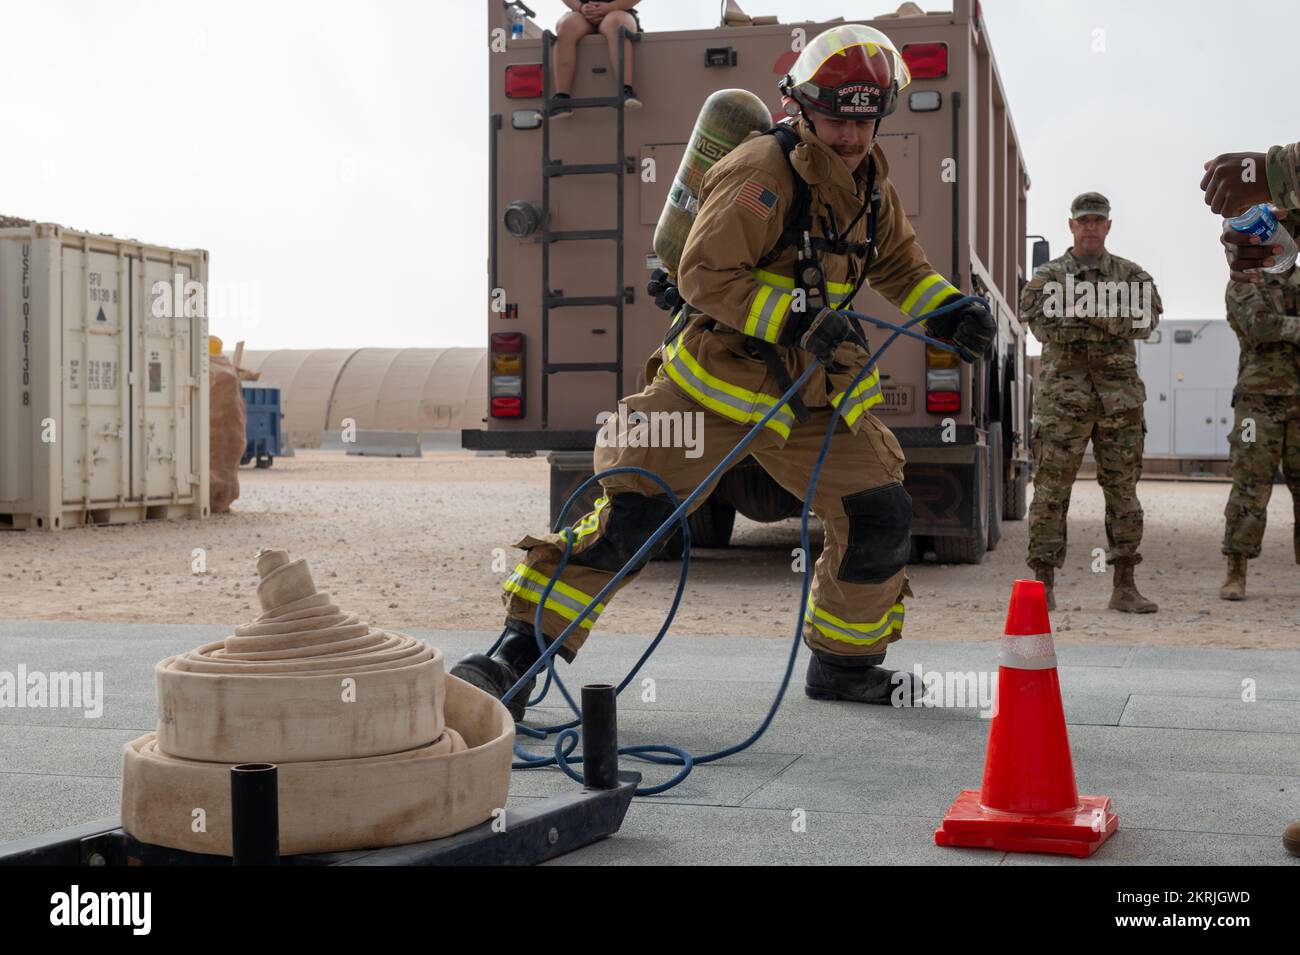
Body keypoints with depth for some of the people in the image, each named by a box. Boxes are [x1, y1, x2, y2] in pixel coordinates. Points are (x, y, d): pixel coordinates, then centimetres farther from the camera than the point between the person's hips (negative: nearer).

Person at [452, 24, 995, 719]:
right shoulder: (761, 171, -17)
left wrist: (952, 312, 8)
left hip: (811, 392, 7)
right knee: (628, 512, -15)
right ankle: (519, 655, -8)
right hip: (714, 378, -7)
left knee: (880, 518, 3)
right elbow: (705, 275, -21)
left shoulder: (870, 183, 9)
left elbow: (901, 268, 25)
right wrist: (797, 318, -29)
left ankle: (843, 664, 23)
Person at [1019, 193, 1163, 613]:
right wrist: (1112, 322, -16)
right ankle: (1043, 583, 3)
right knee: (1051, 490, -3)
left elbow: (1148, 318, -5)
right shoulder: (1049, 276, 6)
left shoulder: (1131, 275, 12)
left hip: (1120, 394, 3)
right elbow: (1039, 321, -11)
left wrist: (1081, 313, -16)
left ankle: (1125, 586, 11)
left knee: (1124, 491, 5)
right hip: (1063, 393, -2)